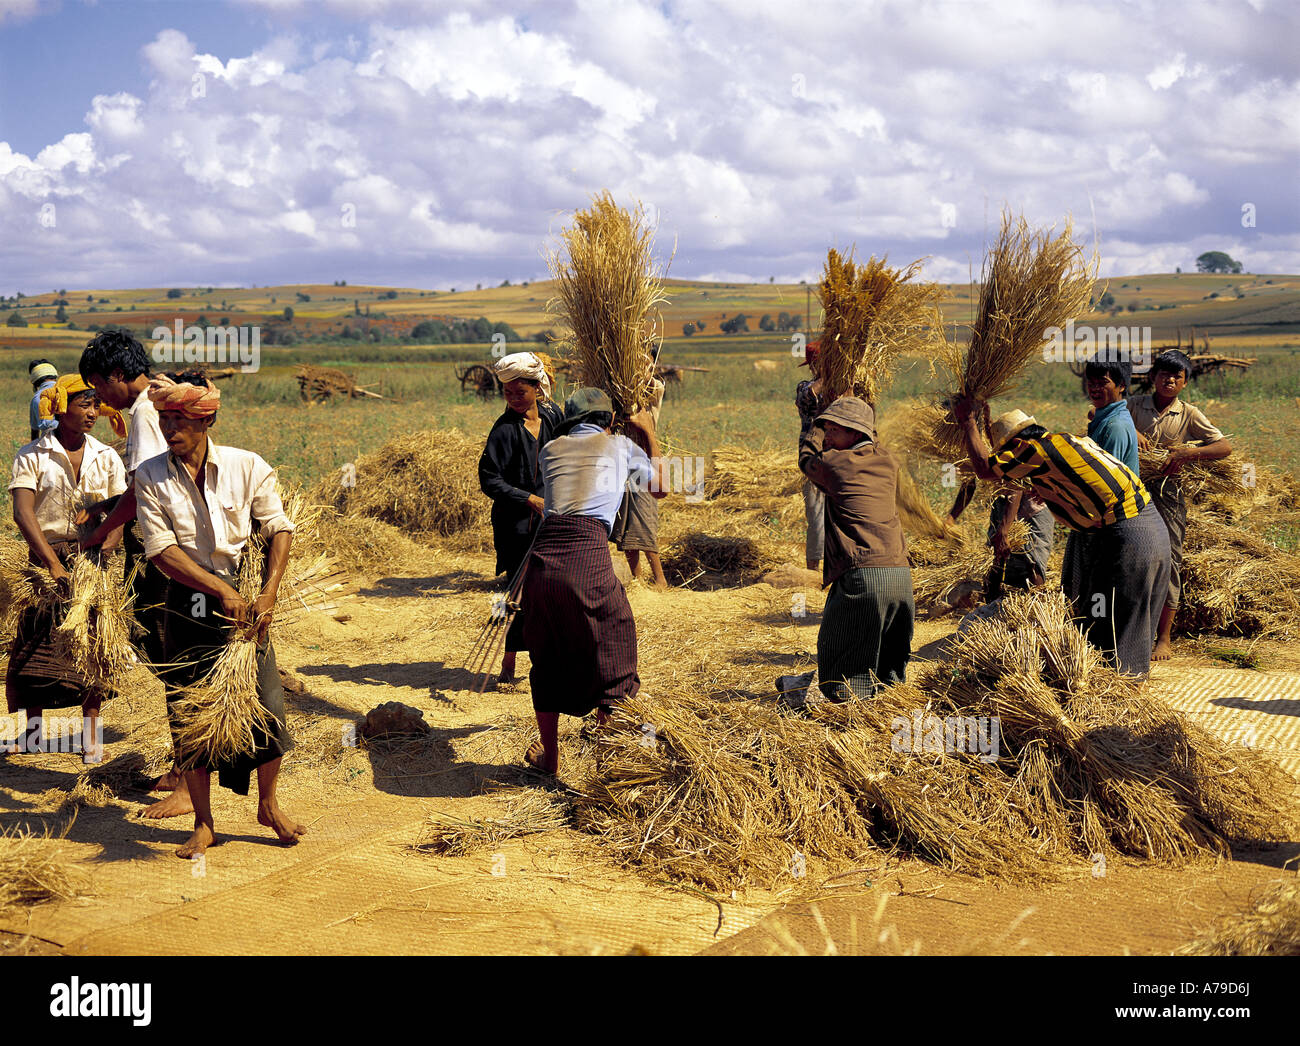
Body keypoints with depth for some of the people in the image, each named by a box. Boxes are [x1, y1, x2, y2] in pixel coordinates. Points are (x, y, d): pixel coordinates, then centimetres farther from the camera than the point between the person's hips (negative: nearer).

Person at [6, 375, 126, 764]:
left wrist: (102, 550, -16)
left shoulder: (106, 457, 6)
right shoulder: (32, 457, -2)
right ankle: (34, 727, 12)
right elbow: (23, 513, -13)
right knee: (38, 642, -3)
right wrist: (54, 566, -23)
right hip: (46, 555, -2)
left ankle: (91, 731, 10)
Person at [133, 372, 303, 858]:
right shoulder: (150, 477, -4)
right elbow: (162, 549, -10)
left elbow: (279, 529, 0)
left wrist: (268, 594, -11)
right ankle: (203, 824, 20)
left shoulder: (247, 467, -5)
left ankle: (268, 805, 22)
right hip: (187, 604, 0)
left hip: (243, 601, 0)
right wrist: (222, 590, -18)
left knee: (267, 704, -3)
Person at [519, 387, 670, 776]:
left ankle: (549, 756, 30)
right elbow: (660, 488, 31)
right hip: (588, 556, -3)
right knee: (611, 656, 14)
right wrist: (649, 432, 44)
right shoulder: (619, 445, 16)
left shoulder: (550, 449, 22)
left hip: (543, 556, 4)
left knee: (547, 659, 21)